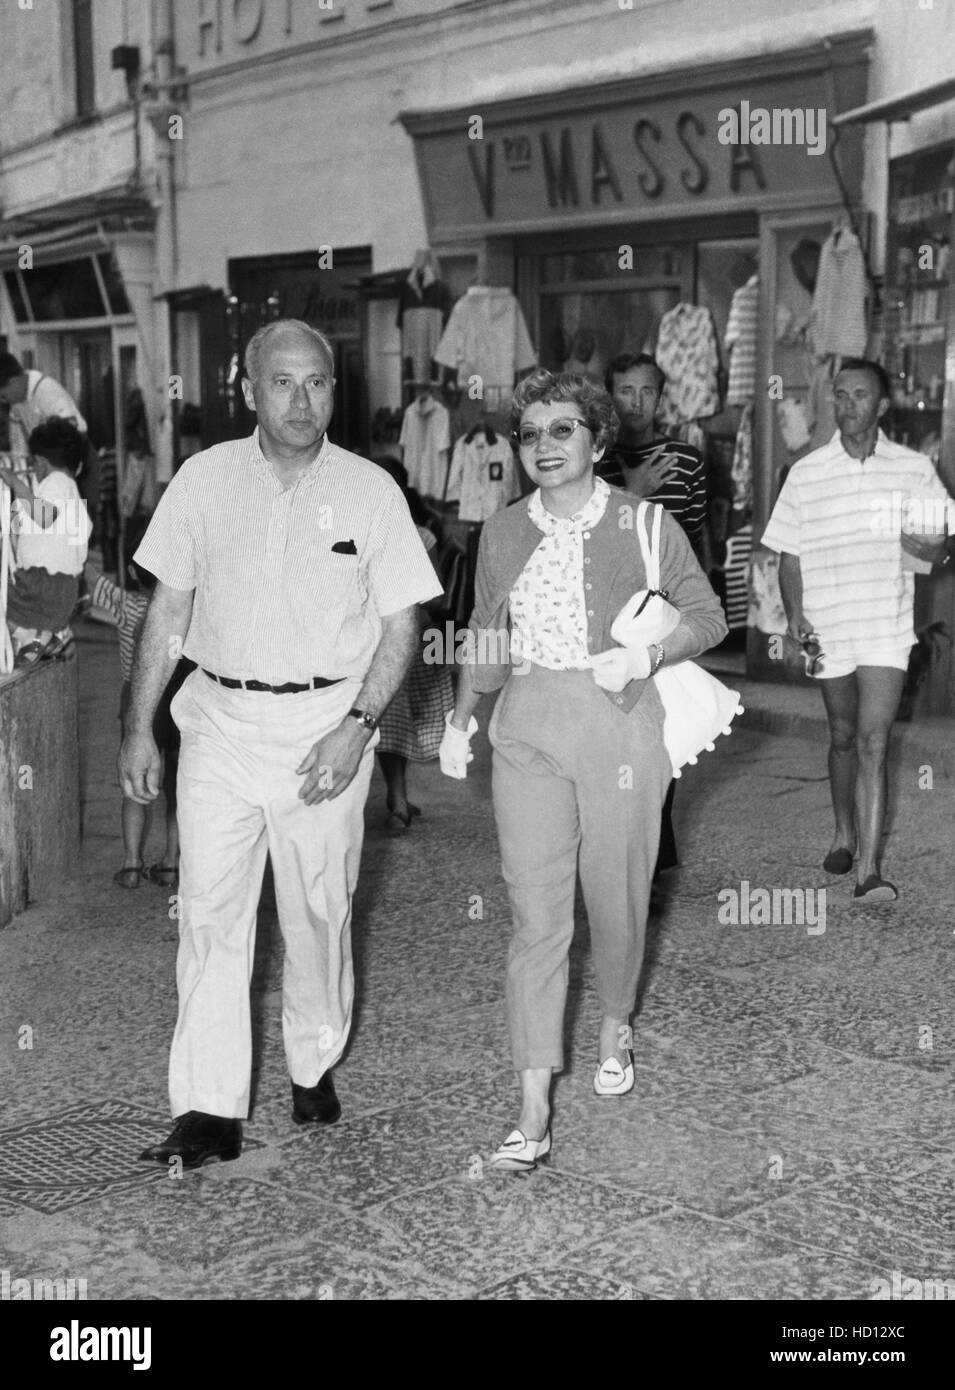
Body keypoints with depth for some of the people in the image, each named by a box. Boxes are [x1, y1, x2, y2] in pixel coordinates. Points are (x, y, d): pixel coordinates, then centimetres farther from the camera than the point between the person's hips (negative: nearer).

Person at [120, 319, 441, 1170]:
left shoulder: (370, 491, -2)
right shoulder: (204, 480, 3)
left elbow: (400, 625, 0)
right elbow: (168, 611, 8)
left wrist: (356, 727, -12)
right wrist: (139, 727, 4)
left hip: (326, 724, -1)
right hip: (219, 721, 1)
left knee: (320, 910, 8)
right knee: (209, 910, -3)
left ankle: (315, 1066, 29)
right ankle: (209, 1111, 1)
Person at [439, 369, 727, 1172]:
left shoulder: (643, 526, -2)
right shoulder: (503, 533, 7)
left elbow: (708, 617, 4)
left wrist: (645, 656, -12)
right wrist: (462, 716, 6)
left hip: (619, 726, -1)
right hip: (527, 730, 2)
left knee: (617, 901, 11)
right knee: (536, 916, -5)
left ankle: (615, 1030, 42)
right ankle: (535, 1110, -3)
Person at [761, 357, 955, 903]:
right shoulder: (806, 474, 3)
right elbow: (789, 555, 6)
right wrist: (795, 613, -8)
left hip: (887, 627, -2)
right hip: (828, 627, 2)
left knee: (873, 741, -11)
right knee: (843, 736, 15)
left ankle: (870, 868, -12)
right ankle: (845, 834, 37)